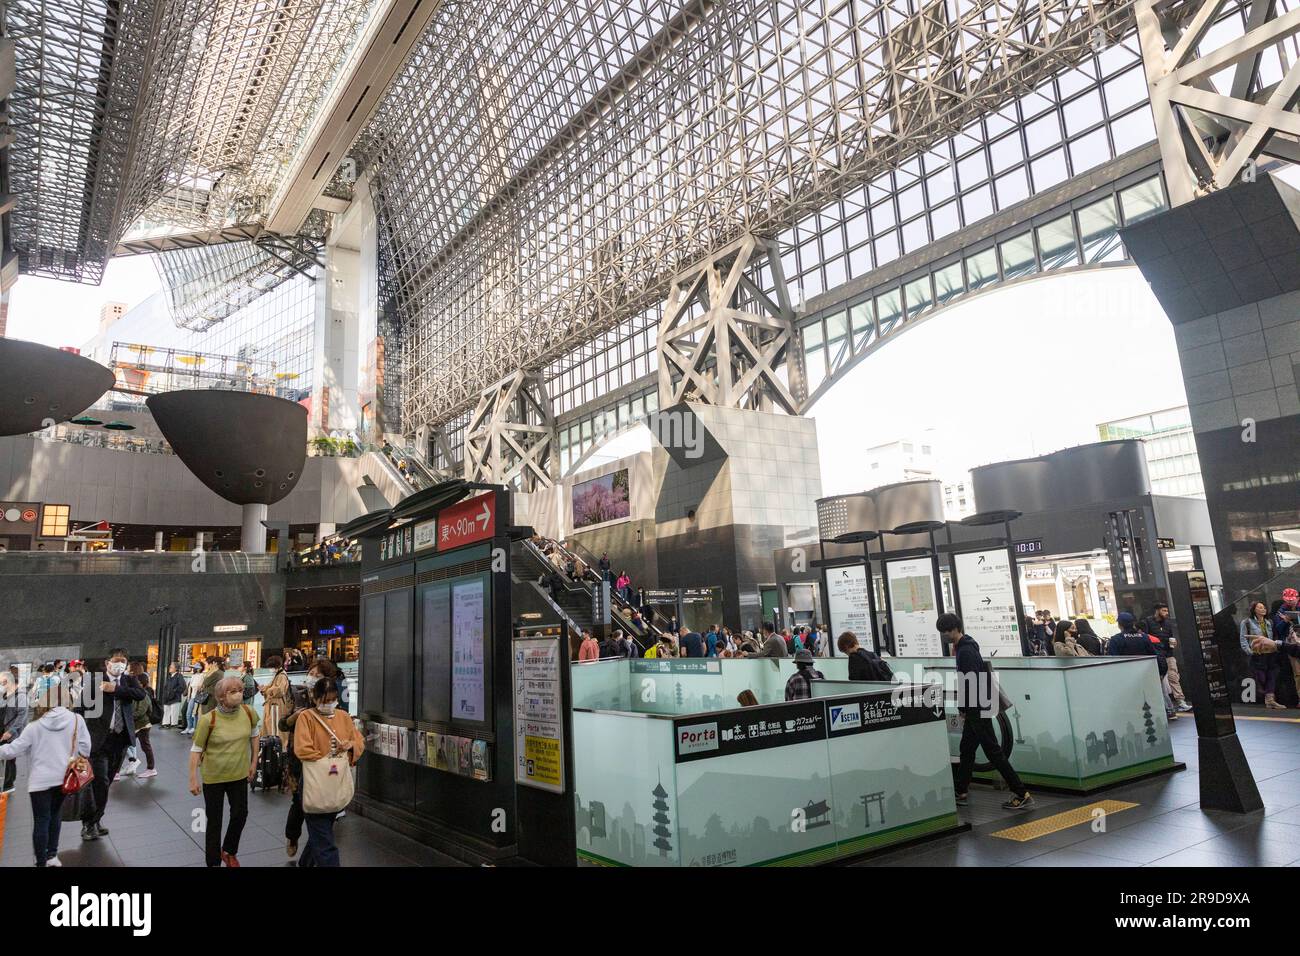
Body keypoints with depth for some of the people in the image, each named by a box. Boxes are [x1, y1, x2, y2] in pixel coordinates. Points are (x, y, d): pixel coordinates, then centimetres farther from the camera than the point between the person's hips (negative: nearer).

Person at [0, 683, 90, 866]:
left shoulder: (35, 727, -12)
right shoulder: (77, 720, -6)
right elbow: (84, 748, -1)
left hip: (40, 780, -3)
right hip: (63, 776, 3)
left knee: (41, 821, 5)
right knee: (55, 815, 21)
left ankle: (41, 862, 12)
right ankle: (52, 855, 28)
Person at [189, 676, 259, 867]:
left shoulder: (249, 713, -12)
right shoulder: (208, 719, -23)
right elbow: (196, 750, -13)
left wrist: (253, 763, 7)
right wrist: (193, 780, -12)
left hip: (239, 775, 4)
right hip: (213, 777, -3)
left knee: (240, 814, 16)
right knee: (214, 822, 11)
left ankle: (229, 851, 44)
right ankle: (213, 862, 32)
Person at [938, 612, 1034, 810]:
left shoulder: (966, 651, -20)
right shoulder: (963, 647, 11)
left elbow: (971, 683, -24)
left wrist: (964, 710, -14)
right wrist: (964, 710, 15)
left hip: (978, 709, -10)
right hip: (974, 709, 10)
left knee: (993, 751, -5)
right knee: (966, 749, 15)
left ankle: (1022, 794, 1)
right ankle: (961, 793, 24)